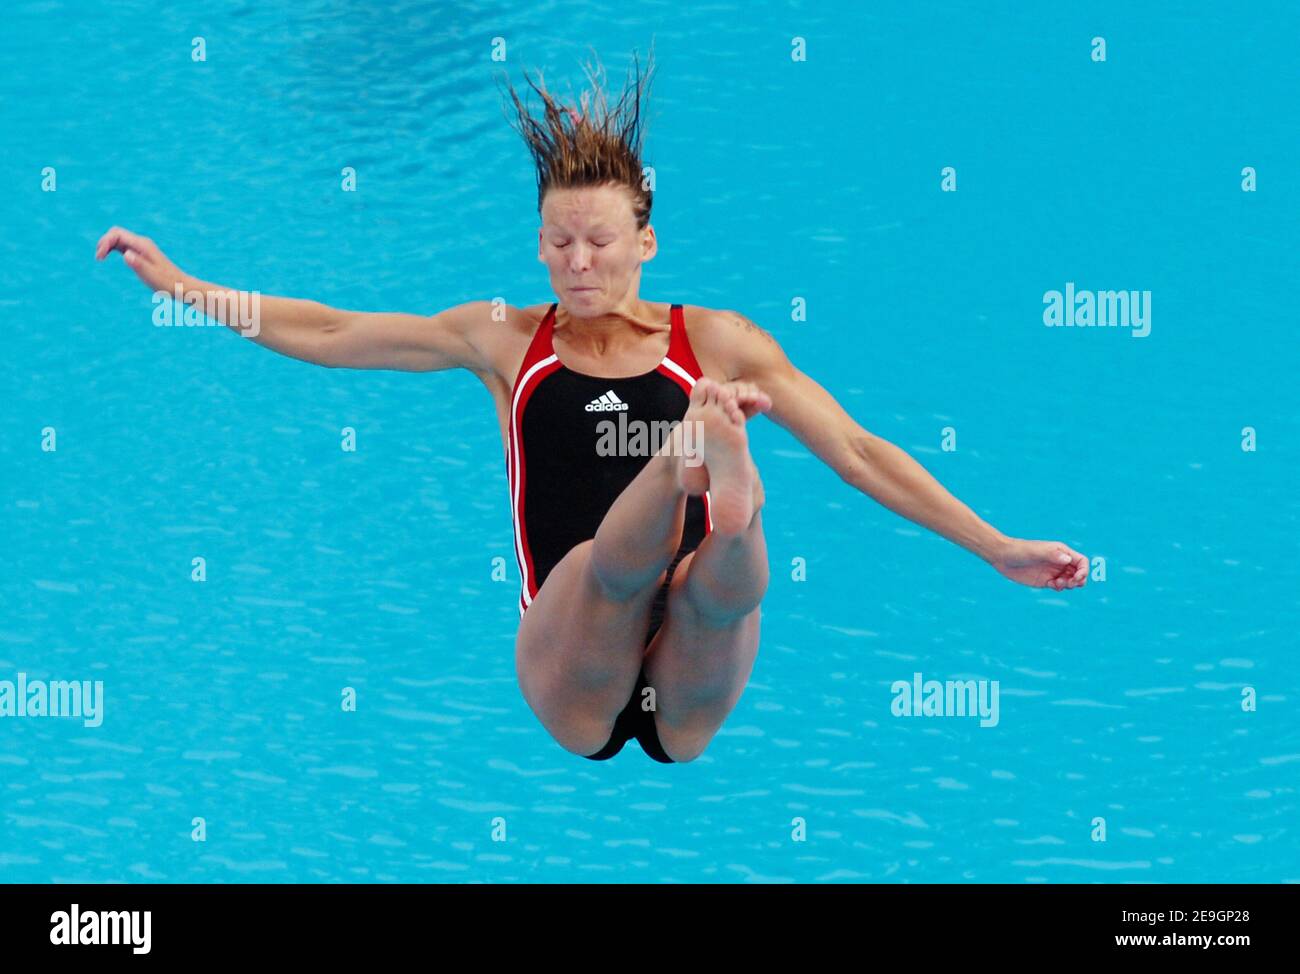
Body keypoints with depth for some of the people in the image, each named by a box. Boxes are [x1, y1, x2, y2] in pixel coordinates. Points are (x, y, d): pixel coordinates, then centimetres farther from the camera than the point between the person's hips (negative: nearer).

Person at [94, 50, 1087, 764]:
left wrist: (998, 549, 4)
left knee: (719, 579, -36)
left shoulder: (718, 341, 11)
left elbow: (858, 452, 10)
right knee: (614, 551, -33)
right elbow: (322, 332, 18)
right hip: (570, 692, 0)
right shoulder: (506, 340, 14)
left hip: (685, 704, 0)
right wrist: (179, 285, 16)